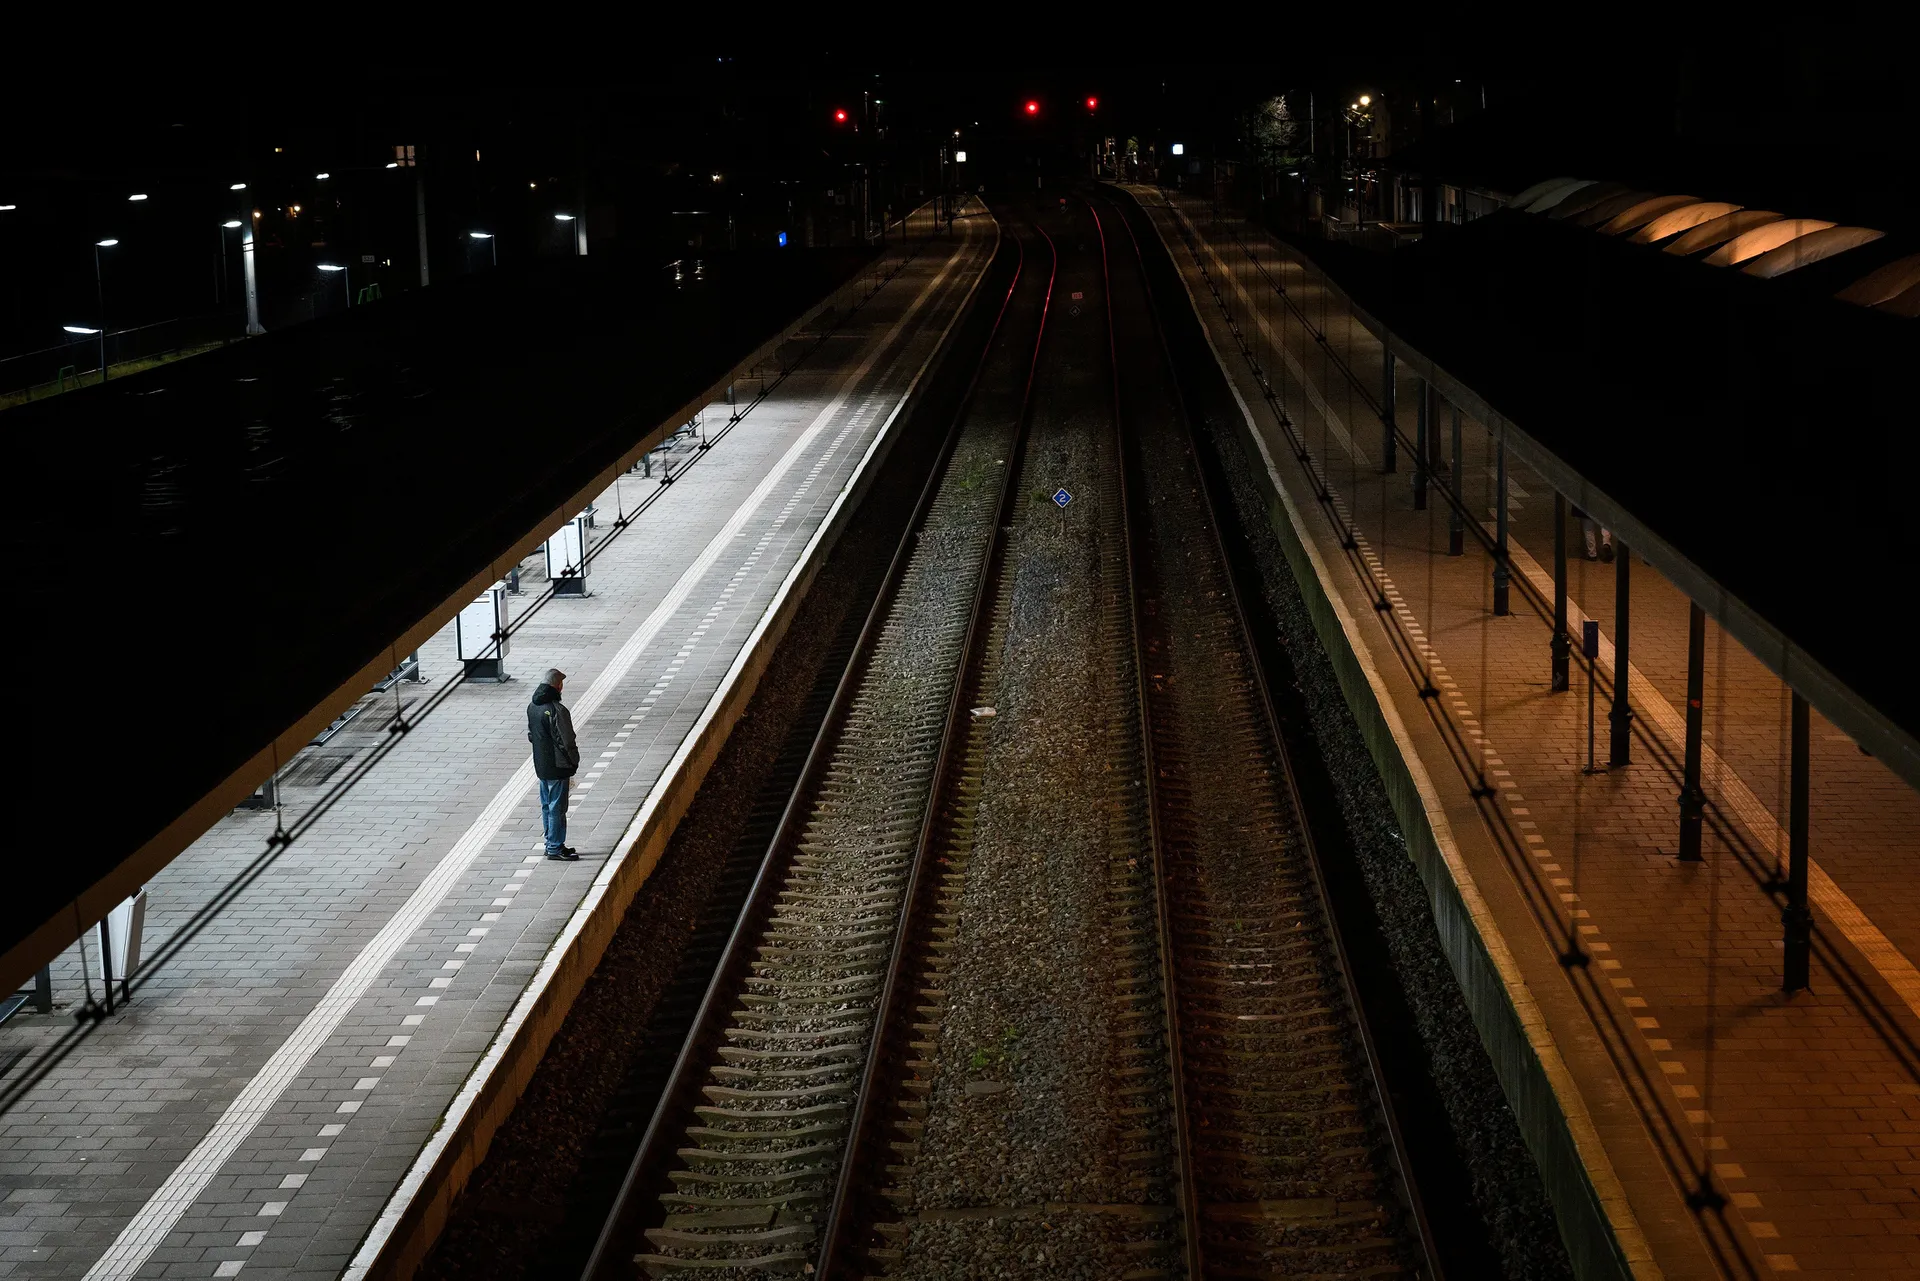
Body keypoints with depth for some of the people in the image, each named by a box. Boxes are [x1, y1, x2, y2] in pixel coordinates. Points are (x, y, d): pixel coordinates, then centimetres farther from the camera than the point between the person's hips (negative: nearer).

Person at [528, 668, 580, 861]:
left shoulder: (532, 707, 4)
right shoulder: (557, 710, -23)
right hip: (557, 767, -8)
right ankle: (555, 848, 5)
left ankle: (551, 844, 27)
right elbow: (567, 742, -20)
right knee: (557, 807, 0)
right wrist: (573, 762, -6)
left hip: (540, 765, 8)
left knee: (547, 806, 17)